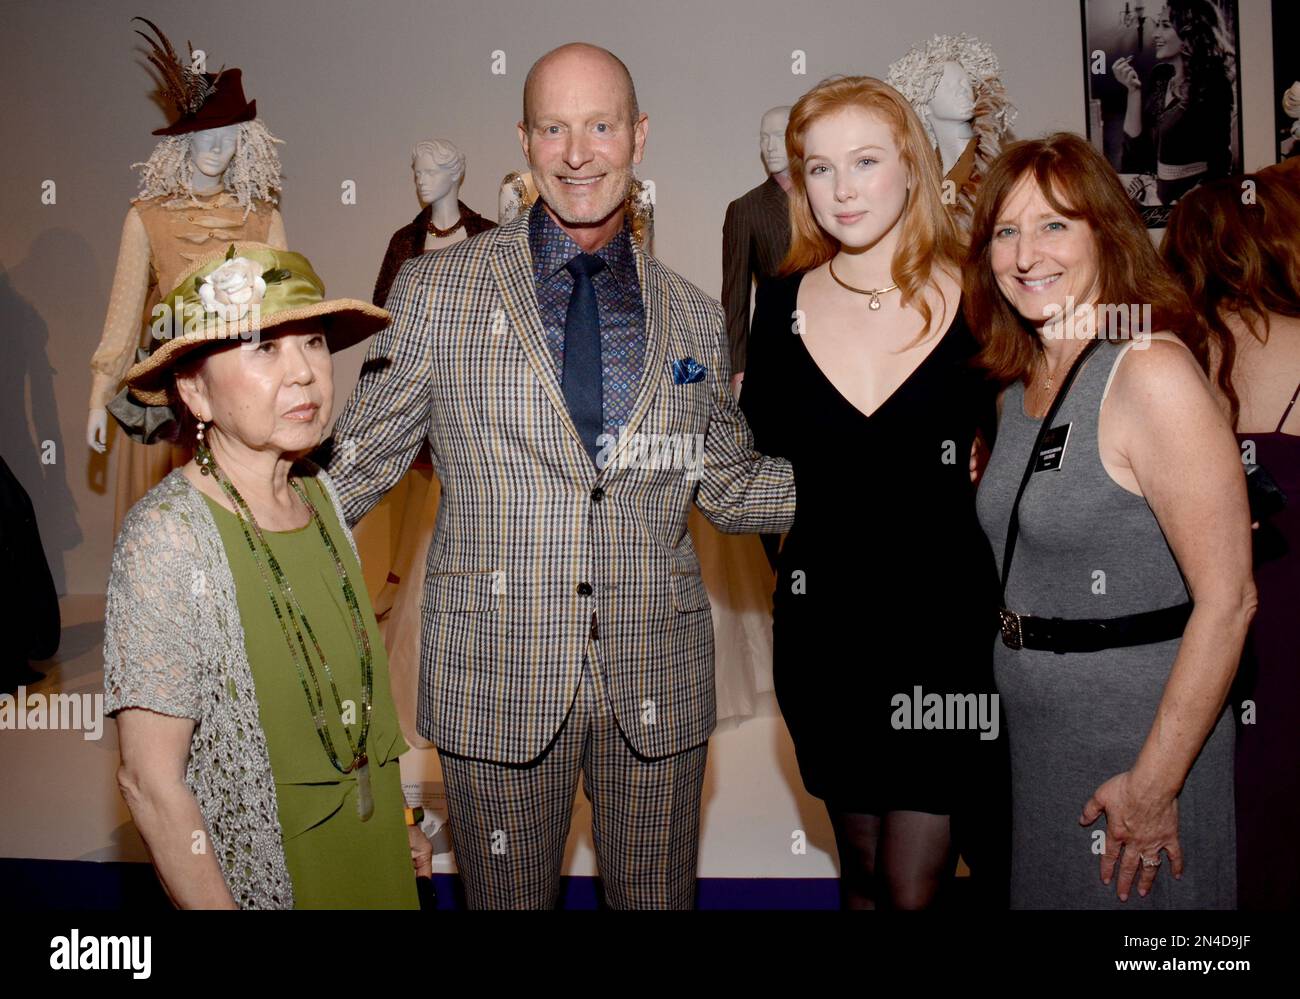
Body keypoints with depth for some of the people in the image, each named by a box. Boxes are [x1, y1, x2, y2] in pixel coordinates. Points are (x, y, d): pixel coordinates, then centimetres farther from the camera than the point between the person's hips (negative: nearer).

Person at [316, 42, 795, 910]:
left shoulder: (694, 318, 6)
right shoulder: (438, 289, -1)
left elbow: (730, 487, 11)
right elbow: (361, 460, 3)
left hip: (656, 678, 2)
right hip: (498, 676, -2)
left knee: (658, 898, 16)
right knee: (507, 899, 14)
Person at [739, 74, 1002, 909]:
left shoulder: (975, 298, -5)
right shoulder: (783, 303, 2)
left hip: (945, 619, -2)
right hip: (823, 624, 3)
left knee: (915, 888, 3)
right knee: (862, 872, 19)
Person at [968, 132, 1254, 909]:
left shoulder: (1151, 370, -19)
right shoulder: (1023, 383, 6)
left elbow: (1227, 599, -22)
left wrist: (1155, 783, -20)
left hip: (1136, 733, -7)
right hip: (1034, 730, 8)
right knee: (1044, 890, 21)